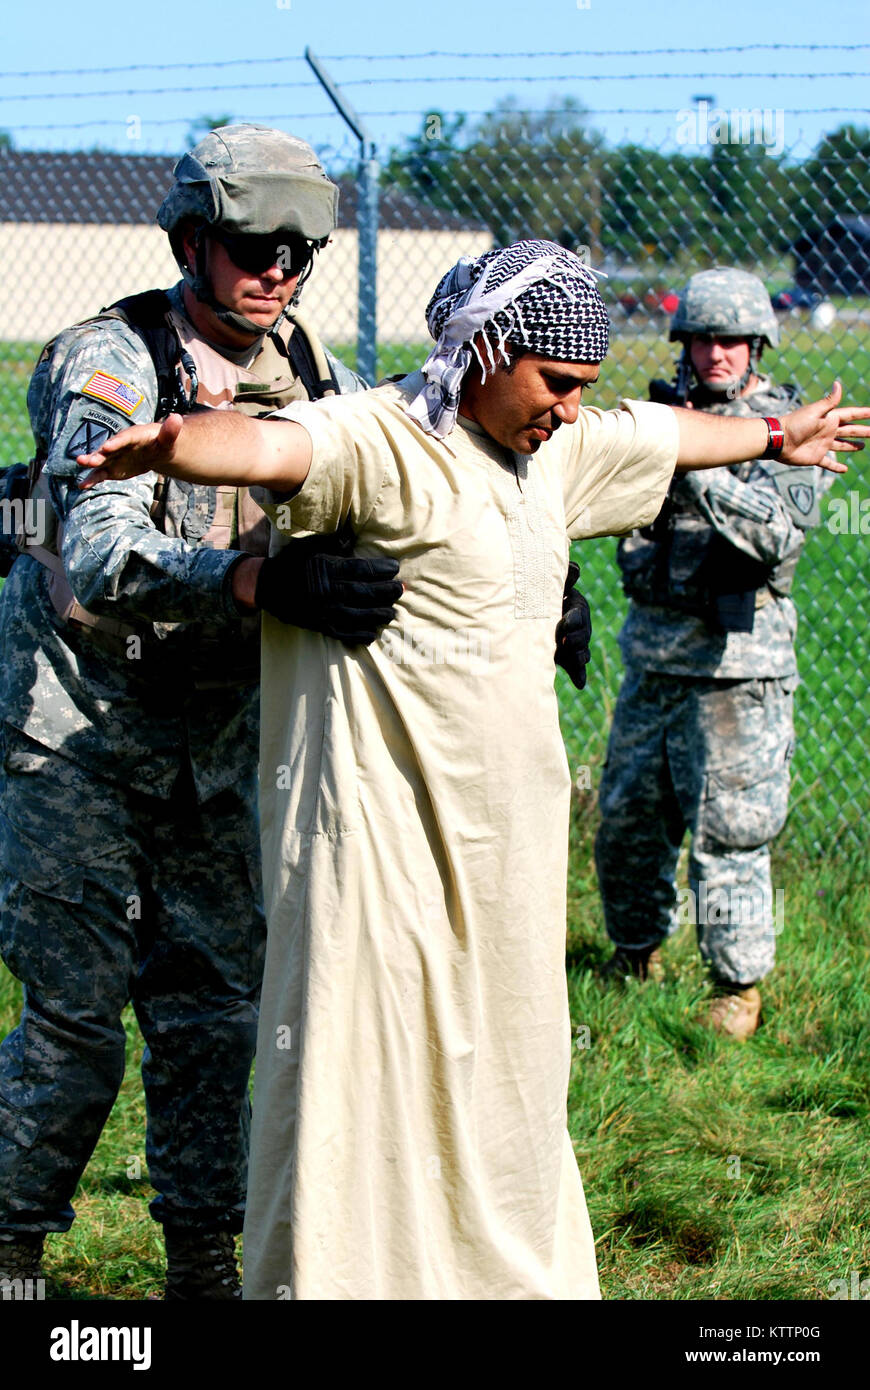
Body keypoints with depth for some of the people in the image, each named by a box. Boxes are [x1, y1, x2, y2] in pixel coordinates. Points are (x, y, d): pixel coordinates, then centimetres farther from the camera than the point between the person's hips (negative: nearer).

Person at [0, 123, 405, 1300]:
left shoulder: (309, 374, 0)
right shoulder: (108, 367, -20)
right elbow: (102, 557, -36)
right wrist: (264, 581, -51)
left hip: (216, 743, 6)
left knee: (213, 1012, 9)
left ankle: (205, 1263, 21)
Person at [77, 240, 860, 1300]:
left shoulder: (552, 449, 12)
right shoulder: (377, 440, -16)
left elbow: (663, 436, 31)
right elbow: (269, 446, -37)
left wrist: (778, 437, 49)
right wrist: (173, 446, -59)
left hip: (505, 828, 9)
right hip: (383, 820, -8)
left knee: (500, 1067, 19)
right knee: (359, 1056, -5)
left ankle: (508, 1272, 33)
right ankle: (320, 1282, 3)